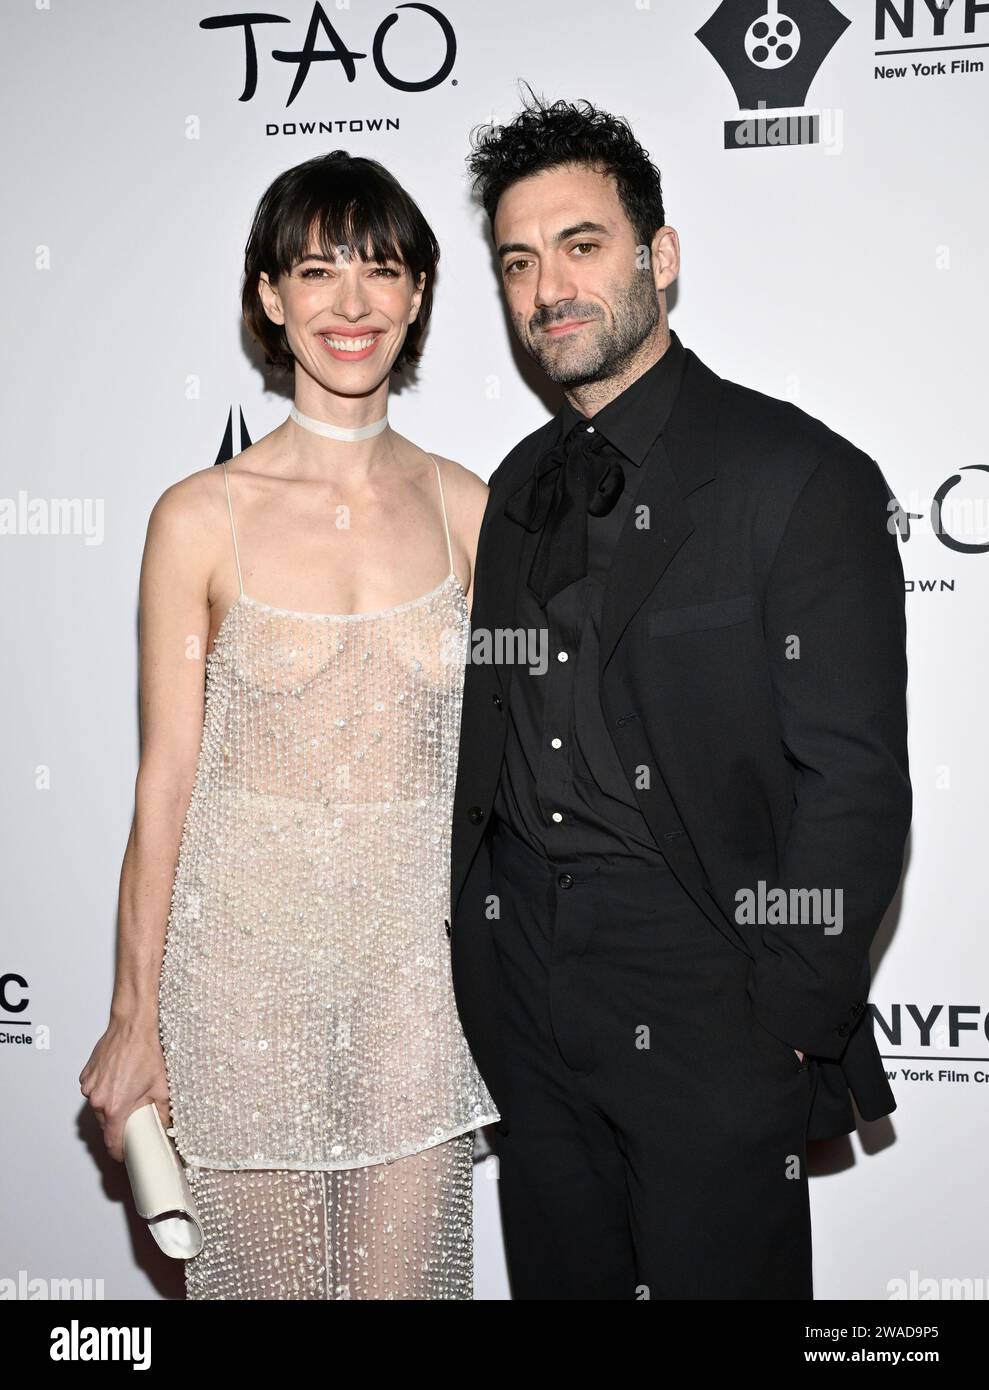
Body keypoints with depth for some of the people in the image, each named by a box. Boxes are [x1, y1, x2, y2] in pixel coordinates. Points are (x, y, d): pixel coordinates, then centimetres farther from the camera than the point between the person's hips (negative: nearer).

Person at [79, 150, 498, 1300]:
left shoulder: (466, 509, 2)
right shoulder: (201, 516, -6)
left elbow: (485, 758, 8)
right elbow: (165, 782, -4)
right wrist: (134, 1018, -3)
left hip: (419, 941, 2)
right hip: (247, 939, -2)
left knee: (405, 1277, 10)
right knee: (267, 1279, 12)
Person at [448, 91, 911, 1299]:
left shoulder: (800, 476, -10)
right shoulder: (521, 486, 11)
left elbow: (855, 782, -13)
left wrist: (788, 1026, -13)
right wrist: (475, 950, 8)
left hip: (704, 1010, -6)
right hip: (520, 996, 6)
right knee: (561, 1281, 17)